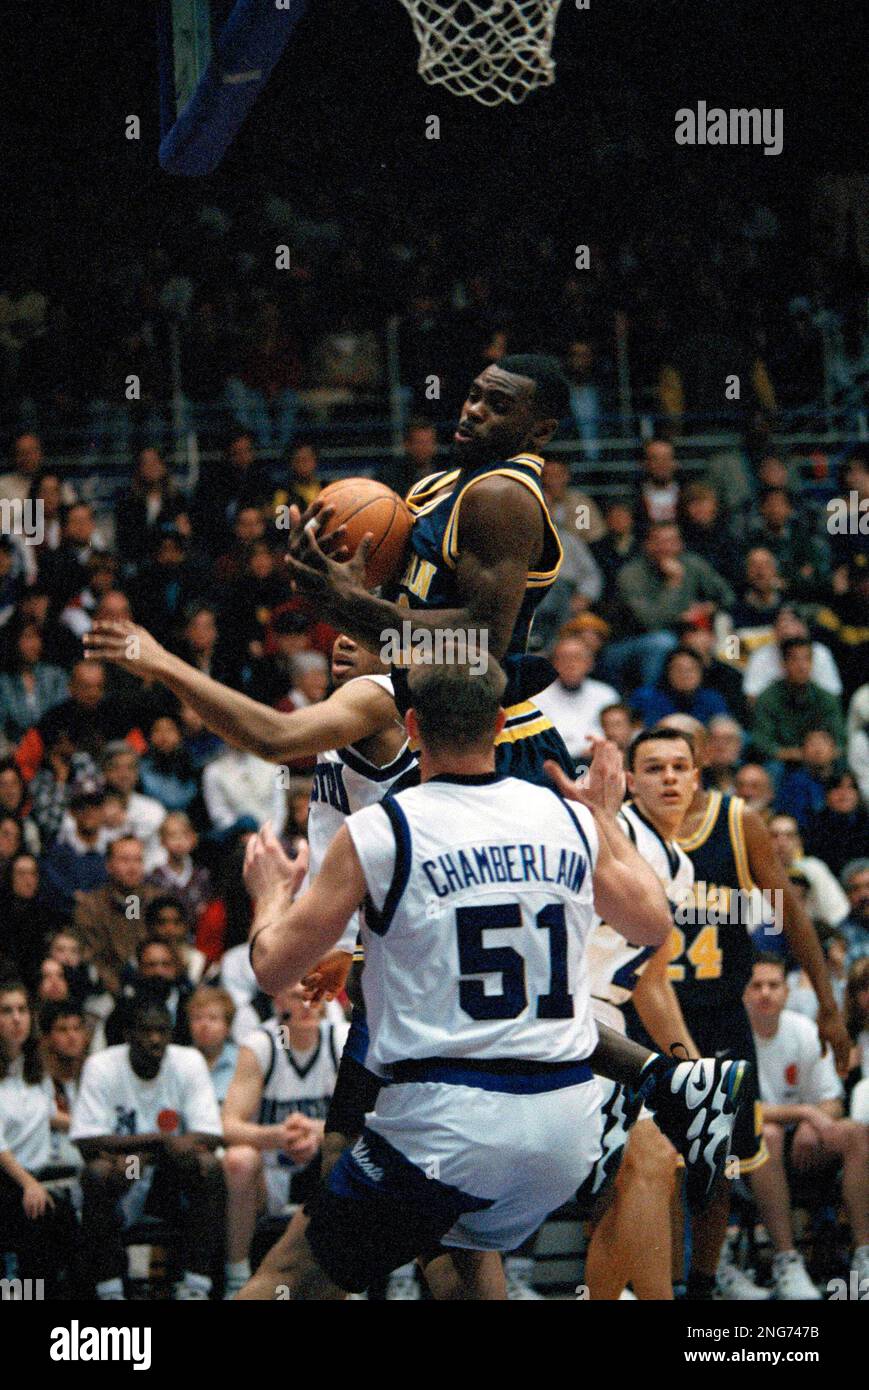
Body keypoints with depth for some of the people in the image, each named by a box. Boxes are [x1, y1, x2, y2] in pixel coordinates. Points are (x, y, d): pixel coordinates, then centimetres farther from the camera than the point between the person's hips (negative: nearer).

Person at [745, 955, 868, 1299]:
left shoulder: (805, 1032, 4)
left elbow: (831, 1103, 7)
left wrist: (810, 1127, -16)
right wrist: (803, 1112, -23)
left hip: (799, 1145, 5)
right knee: (767, 1135, -38)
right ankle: (786, 1262, -39)